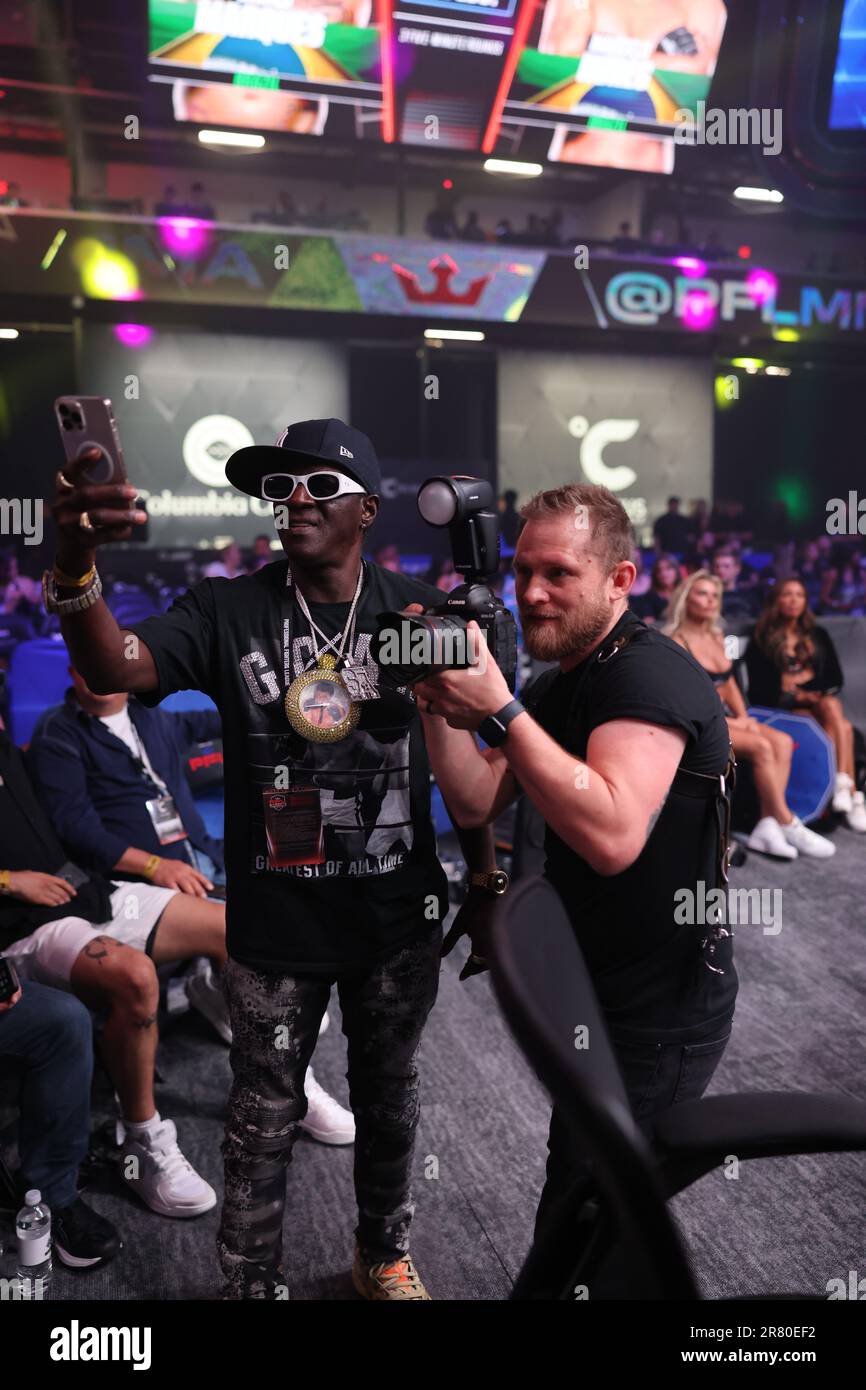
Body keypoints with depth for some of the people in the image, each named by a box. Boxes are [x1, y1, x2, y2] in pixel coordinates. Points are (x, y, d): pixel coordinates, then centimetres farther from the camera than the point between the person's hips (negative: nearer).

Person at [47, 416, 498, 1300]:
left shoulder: (418, 612, -6)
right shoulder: (228, 612, -9)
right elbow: (114, 670, -27)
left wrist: (484, 882, 4)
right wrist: (75, 561, -45)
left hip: (399, 919, 2)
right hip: (274, 925, -1)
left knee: (387, 1095, 22)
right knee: (264, 1119, 14)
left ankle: (384, 1252, 48)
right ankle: (250, 1283, 39)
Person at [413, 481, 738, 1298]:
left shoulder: (651, 674, -23)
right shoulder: (556, 684, 7)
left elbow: (611, 835, -37)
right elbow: (477, 806, 0)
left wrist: (498, 711, -37)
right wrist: (436, 704, -13)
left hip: (659, 1013, -9)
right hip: (593, 988, 9)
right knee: (577, 1188, 26)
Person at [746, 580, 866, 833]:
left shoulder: (818, 635, 18)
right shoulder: (761, 640, 6)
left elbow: (835, 679, 12)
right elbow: (760, 690, -2)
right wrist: (798, 696, -13)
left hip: (821, 701, 3)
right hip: (782, 708, -3)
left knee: (831, 707, -34)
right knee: (843, 728, -29)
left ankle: (842, 785, -41)